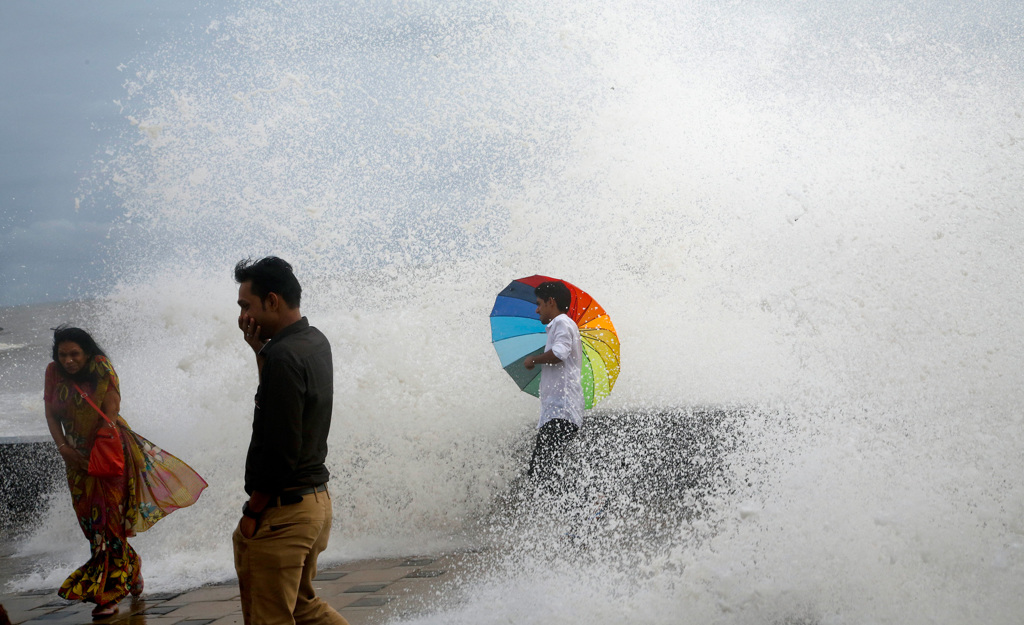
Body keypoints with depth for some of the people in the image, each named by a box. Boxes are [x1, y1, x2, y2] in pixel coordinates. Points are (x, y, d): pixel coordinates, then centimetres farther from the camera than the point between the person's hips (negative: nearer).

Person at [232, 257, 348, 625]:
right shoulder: (316, 343, 8)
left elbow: (279, 450, -23)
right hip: (317, 498, 10)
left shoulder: (283, 356, -21)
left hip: (284, 509, -10)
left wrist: (252, 513, -13)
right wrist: (259, 350, 8)